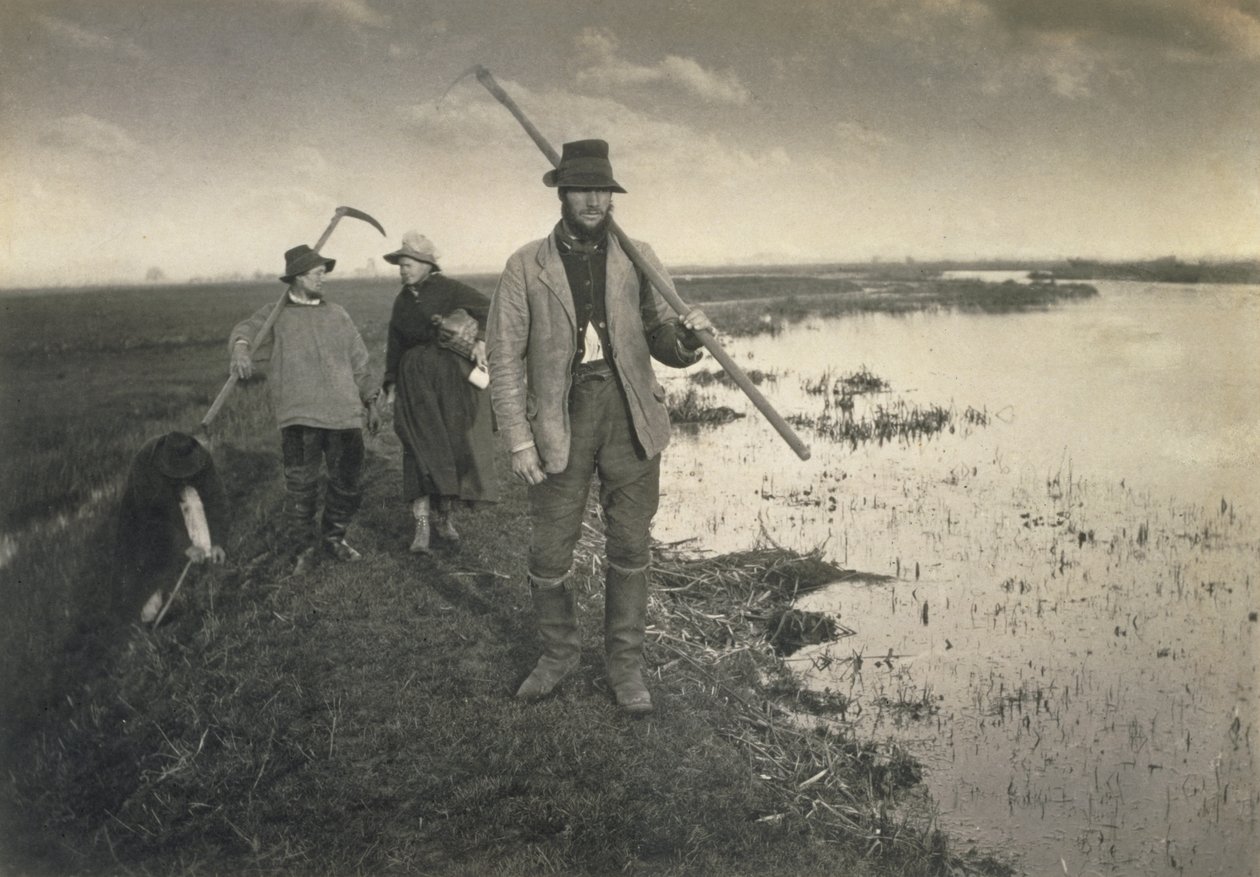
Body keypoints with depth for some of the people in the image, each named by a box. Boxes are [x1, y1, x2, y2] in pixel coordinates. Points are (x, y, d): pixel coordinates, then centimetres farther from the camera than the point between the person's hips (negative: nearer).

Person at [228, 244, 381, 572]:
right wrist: (241, 348, -35)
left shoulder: (337, 314, 18)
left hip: (345, 413, 3)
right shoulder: (275, 314, 8)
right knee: (300, 484, -2)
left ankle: (333, 538, 26)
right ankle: (301, 549, 13)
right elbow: (248, 329, -12)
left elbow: (359, 361, 22)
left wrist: (371, 401, 20)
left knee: (348, 481, 5)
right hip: (299, 415, -3)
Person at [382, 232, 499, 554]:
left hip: (452, 377, -3)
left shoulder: (448, 289, -3)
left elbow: (488, 310, -9)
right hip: (416, 379, 3)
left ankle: (444, 514, 17)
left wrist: (481, 340, -24)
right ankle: (422, 522, -11)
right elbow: (395, 344, 18)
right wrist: (391, 383, 14)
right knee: (421, 446, -8)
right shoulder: (402, 301, 14)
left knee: (454, 445, 2)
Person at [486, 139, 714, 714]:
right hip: (560, 419, -1)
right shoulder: (526, 267, 1)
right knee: (549, 553, 5)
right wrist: (519, 441, -6)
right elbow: (505, 358, 0)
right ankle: (559, 652, 31)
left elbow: (661, 343, 8)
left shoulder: (637, 258, 6)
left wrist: (686, 334, -16)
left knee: (630, 548, 7)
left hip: (630, 416, 1)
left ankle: (626, 665, 24)